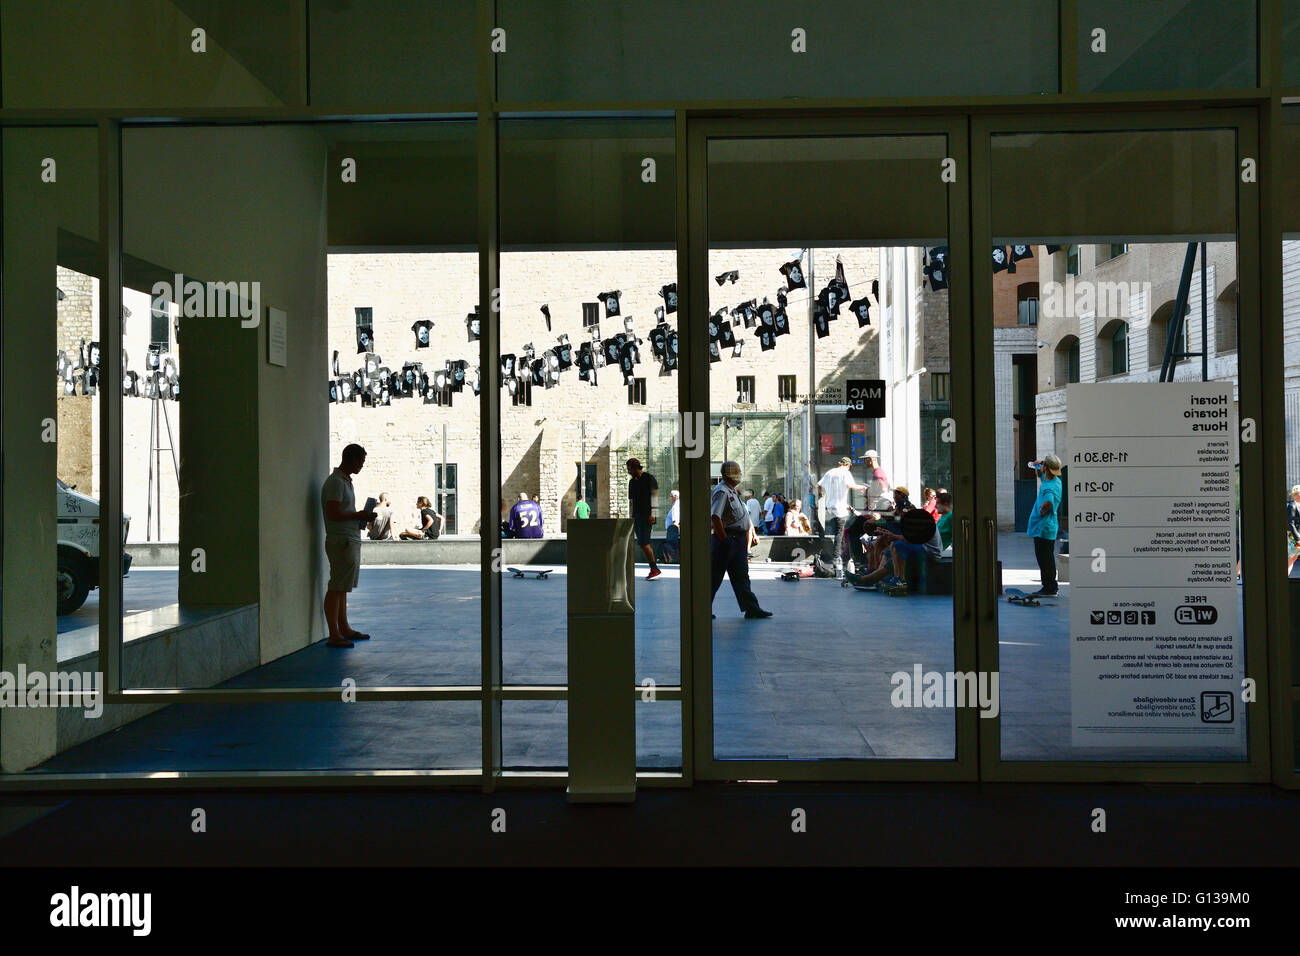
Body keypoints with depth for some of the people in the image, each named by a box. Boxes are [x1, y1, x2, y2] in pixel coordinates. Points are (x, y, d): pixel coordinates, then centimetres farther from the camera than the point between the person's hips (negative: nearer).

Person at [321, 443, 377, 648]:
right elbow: (333, 514, -23)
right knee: (336, 588, -7)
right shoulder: (336, 482, -15)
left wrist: (361, 517, 9)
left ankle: (345, 629, 25)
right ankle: (334, 636, -5)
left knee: (342, 588, 16)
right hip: (341, 542, -10)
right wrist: (359, 516, -13)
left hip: (351, 541, 10)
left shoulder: (346, 481, 18)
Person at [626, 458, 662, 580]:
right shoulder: (632, 482, 17)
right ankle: (654, 569, 6)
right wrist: (631, 517, 16)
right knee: (643, 543, 3)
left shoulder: (649, 478, -5)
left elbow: (654, 495, -10)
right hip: (636, 516, 8)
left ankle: (655, 569, -9)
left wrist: (652, 514, -18)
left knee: (643, 542, -14)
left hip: (646, 516, -8)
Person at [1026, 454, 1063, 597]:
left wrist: (1042, 512, -25)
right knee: (1048, 557, 18)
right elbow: (1042, 476, 29)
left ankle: (1049, 588, 4)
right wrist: (1038, 467, 9)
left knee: (1044, 558, -2)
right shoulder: (1056, 481, 8)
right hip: (1050, 528, 10)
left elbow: (1048, 503, -45)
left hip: (1043, 528, -10)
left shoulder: (1049, 488, -23)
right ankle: (1051, 587, 26)